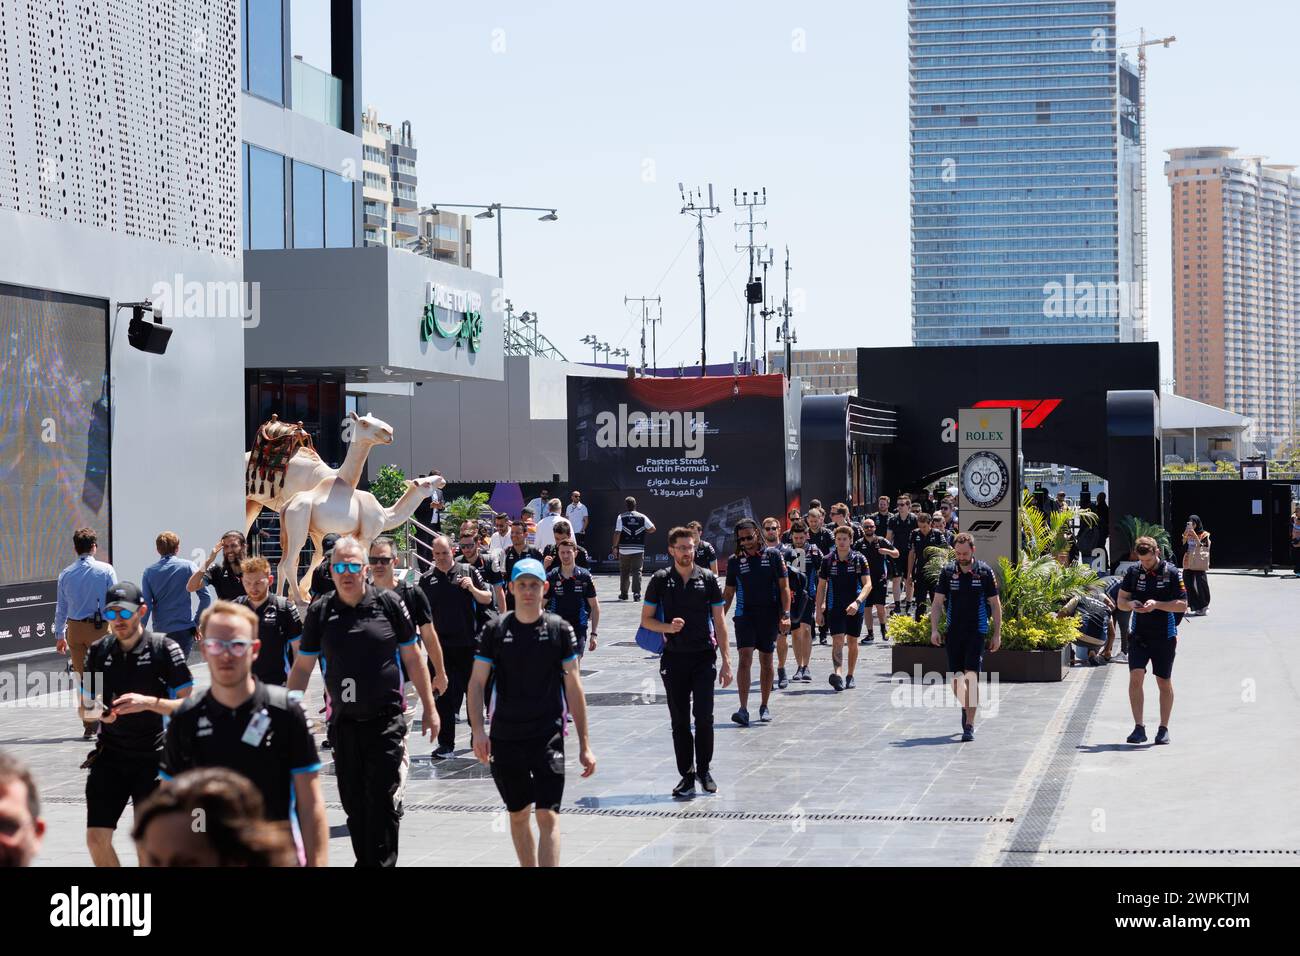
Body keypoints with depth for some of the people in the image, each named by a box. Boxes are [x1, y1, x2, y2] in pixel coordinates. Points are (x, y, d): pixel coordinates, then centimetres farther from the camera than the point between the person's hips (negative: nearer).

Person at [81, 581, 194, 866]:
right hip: (109, 757, 3)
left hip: (153, 758, -3)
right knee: (96, 837, -2)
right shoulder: (98, 651, 5)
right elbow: (85, 705, 14)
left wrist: (149, 702, -24)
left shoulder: (164, 648, -6)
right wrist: (98, 711, -10)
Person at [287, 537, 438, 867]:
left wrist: (429, 709, 6)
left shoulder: (388, 603, -2)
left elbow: (412, 657, 6)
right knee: (353, 802, 9)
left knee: (383, 801, -7)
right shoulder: (320, 611, 2)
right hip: (343, 722, 3)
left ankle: (383, 861, 0)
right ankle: (364, 861, 22)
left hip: (386, 719, -3)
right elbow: (302, 667, 9)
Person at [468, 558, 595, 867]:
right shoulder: (495, 631, 2)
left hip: (548, 737, -2)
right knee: (518, 814, 14)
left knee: (548, 816, -12)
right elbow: (477, 682, 2)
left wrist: (584, 744, 1)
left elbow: (573, 687, 3)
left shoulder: (559, 629, 0)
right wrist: (478, 730, -12)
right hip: (505, 736, 2)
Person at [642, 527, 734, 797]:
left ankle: (704, 770, 11)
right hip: (673, 658, 1)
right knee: (679, 720, 3)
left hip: (704, 657, -1)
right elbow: (646, 619, 8)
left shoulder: (708, 578, 2)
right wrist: (667, 627, -13)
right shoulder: (660, 580, 2)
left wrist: (726, 662, -1)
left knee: (704, 716, -7)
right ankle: (687, 775, 11)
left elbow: (719, 623, 4)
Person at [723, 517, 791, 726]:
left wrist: (785, 615, -8)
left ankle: (764, 707, 22)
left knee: (766, 662, 8)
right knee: (745, 659, -13)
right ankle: (743, 709, -19)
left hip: (769, 616, 0)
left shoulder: (773, 555, 1)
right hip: (744, 615, 0)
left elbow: (784, 587, 1)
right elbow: (728, 593, 12)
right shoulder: (735, 561, 6)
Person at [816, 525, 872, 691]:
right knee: (837, 640, -16)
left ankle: (850, 676, 26)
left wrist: (857, 602, -26)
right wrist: (819, 611, 4)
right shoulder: (828, 560, 1)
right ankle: (837, 674, -32)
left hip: (854, 608, 0)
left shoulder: (859, 559, -4)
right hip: (834, 607, 0)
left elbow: (867, 584, -10)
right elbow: (821, 586, 7)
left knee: (852, 642, 11)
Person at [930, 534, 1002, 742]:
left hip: (976, 632, -3)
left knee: (971, 676, -14)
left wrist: (997, 634, 1)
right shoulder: (947, 571, 2)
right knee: (955, 678, 6)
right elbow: (937, 602, 4)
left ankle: (969, 725, -11)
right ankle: (965, 707, 35)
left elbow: (995, 605, 4)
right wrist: (934, 629, -8)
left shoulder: (985, 572, -2)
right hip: (953, 632, 3)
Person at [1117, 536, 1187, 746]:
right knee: (1135, 677, -12)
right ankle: (1139, 727, -7)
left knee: (1164, 682, 6)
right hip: (1139, 634, 2)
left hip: (1164, 636, -2)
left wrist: (1157, 605, -21)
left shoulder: (1172, 573, -6)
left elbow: (1183, 605, -7)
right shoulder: (1133, 572, 3)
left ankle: (1163, 729, 18)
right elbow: (1121, 601, 9)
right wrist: (1131, 604, -14)